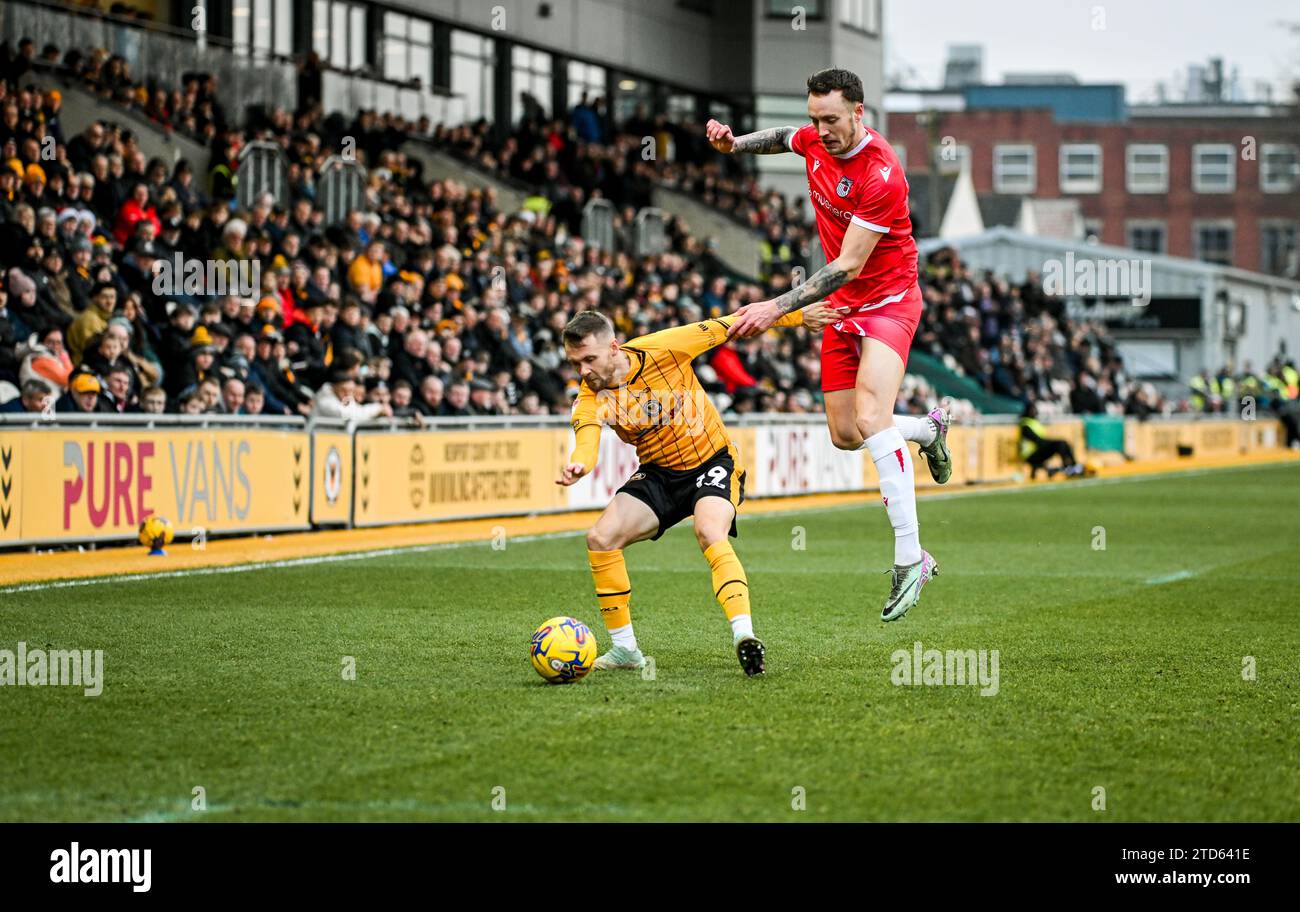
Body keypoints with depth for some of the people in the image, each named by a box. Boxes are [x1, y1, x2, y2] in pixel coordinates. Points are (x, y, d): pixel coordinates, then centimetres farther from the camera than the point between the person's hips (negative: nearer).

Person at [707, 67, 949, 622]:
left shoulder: (881, 175, -27)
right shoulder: (816, 139, -4)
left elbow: (849, 266, -29)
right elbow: (784, 138, 23)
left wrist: (778, 308, -34)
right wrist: (733, 144, 1)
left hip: (888, 301, -8)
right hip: (842, 306, 8)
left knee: (870, 417, -27)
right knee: (845, 435, 10)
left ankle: (910, 560, -26)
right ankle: (929, 430, 42)